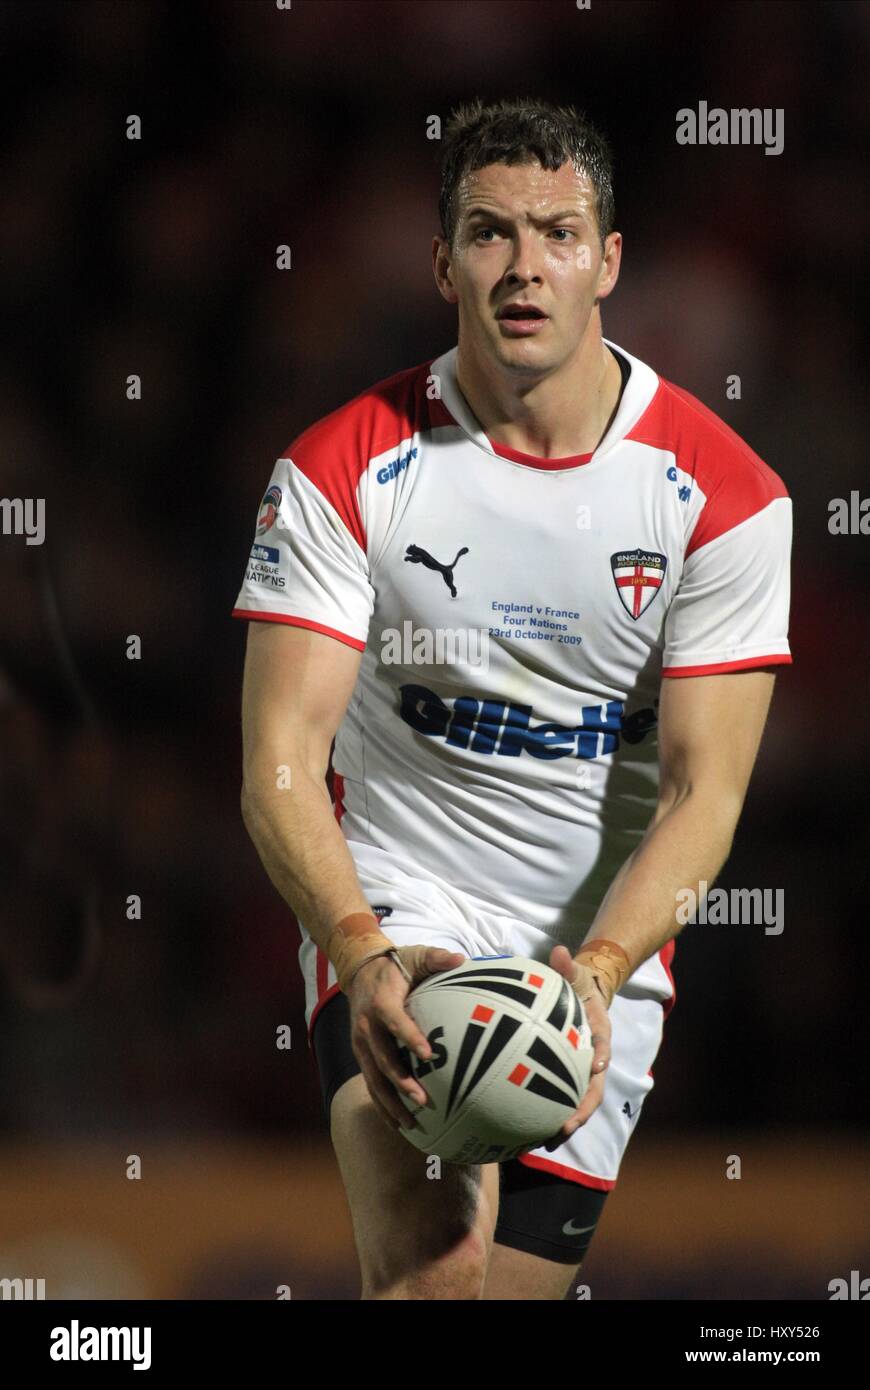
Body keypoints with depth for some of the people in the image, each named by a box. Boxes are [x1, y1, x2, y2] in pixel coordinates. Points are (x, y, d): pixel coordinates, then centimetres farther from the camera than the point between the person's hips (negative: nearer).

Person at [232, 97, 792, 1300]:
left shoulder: (721, 491, -7)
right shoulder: (345, 470, -8)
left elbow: (701, 792, -9)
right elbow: (281, 762, -13)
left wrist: (596, 973, -26)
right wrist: (362, 953, -31)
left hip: (602, 946, 2)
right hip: (396, 913, -2)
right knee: (433, 1267, -29)